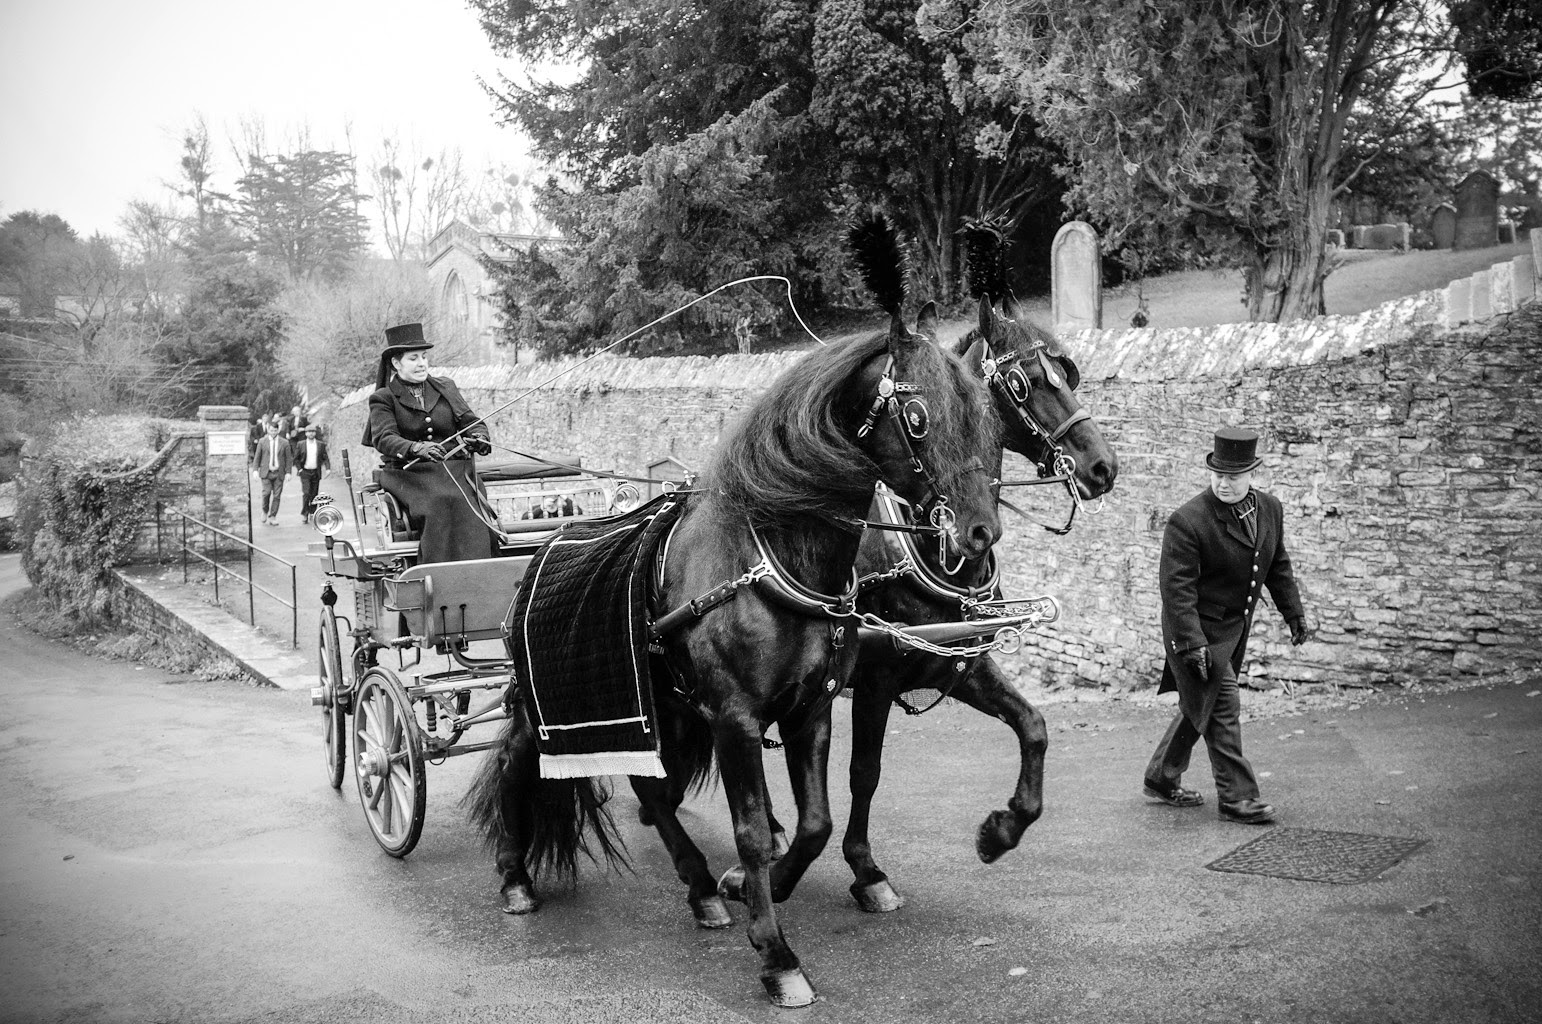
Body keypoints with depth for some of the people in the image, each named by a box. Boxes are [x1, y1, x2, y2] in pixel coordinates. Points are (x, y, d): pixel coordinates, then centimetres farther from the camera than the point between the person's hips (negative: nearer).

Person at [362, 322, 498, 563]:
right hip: (409, 473, -3)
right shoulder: (383, 399, 5)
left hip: (454, 469, 3)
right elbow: (383, 439, -10)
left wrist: (479, 438, -11)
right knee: (443, 506, -33)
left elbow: (471, 421, 14)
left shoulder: (445, 387, 18)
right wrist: (417, 448, -31)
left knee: (472, 516, -27)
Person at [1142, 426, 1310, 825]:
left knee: (1199, 706, 16)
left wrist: (1294, 612, 17)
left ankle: (1162, 779, 31)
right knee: (1223, 709, -5)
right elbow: (1176, 588, -23)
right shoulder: (1187, 522, -22)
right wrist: (1191, 643, -27)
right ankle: (1237, 797, 6)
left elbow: (1277, 565, 16)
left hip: (1235, 628, 8)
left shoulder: (1270, 508, 1)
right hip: (1199, 629, -8)